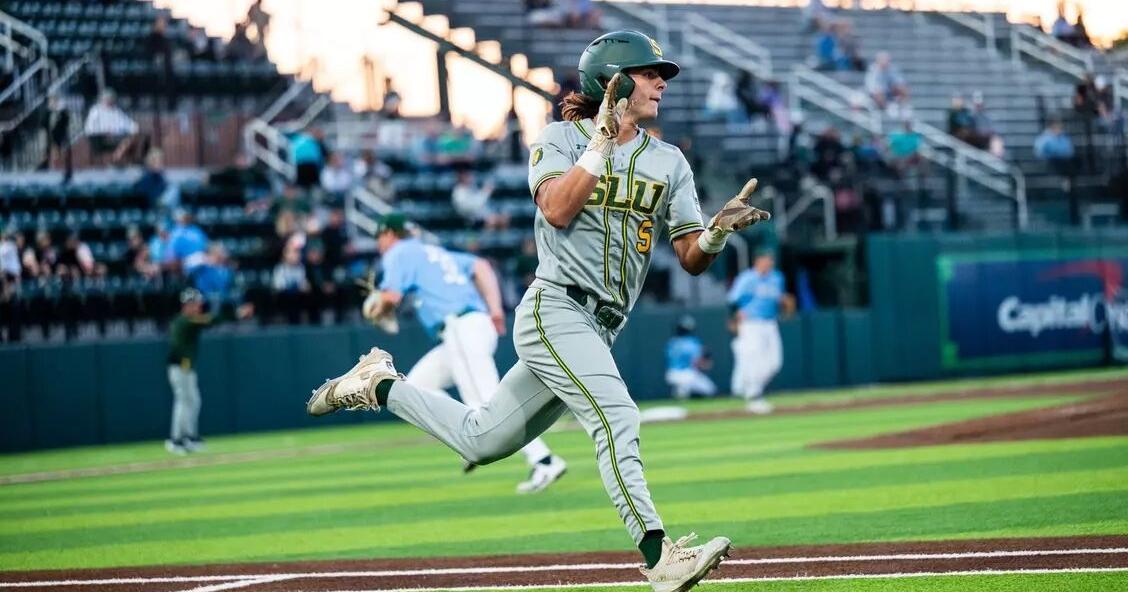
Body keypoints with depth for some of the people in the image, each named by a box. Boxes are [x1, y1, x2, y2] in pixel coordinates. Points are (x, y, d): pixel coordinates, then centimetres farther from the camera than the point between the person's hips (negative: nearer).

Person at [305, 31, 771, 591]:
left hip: (599, 330, 7)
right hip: (555, 309, -7)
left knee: (482, 441, 11)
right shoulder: (560, 139, 2)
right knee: (616, 418, -24)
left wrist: (719, 230, -15)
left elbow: (692, 258, 7)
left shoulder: (669, 161, 14)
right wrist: (604, 139, -19)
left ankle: (381, 386, 30)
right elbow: (558, 210, -17)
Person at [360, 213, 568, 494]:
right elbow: (480, 266, 19)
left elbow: (391, 297, -8)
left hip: (463, 330, -9)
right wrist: (495, 309, 6)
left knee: (489, 405, -19)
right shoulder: (436, 252, 30)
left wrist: (376, 310, 15)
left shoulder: (399, 254, 6)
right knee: (416, 387, 15)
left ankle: (544, 461, -30)